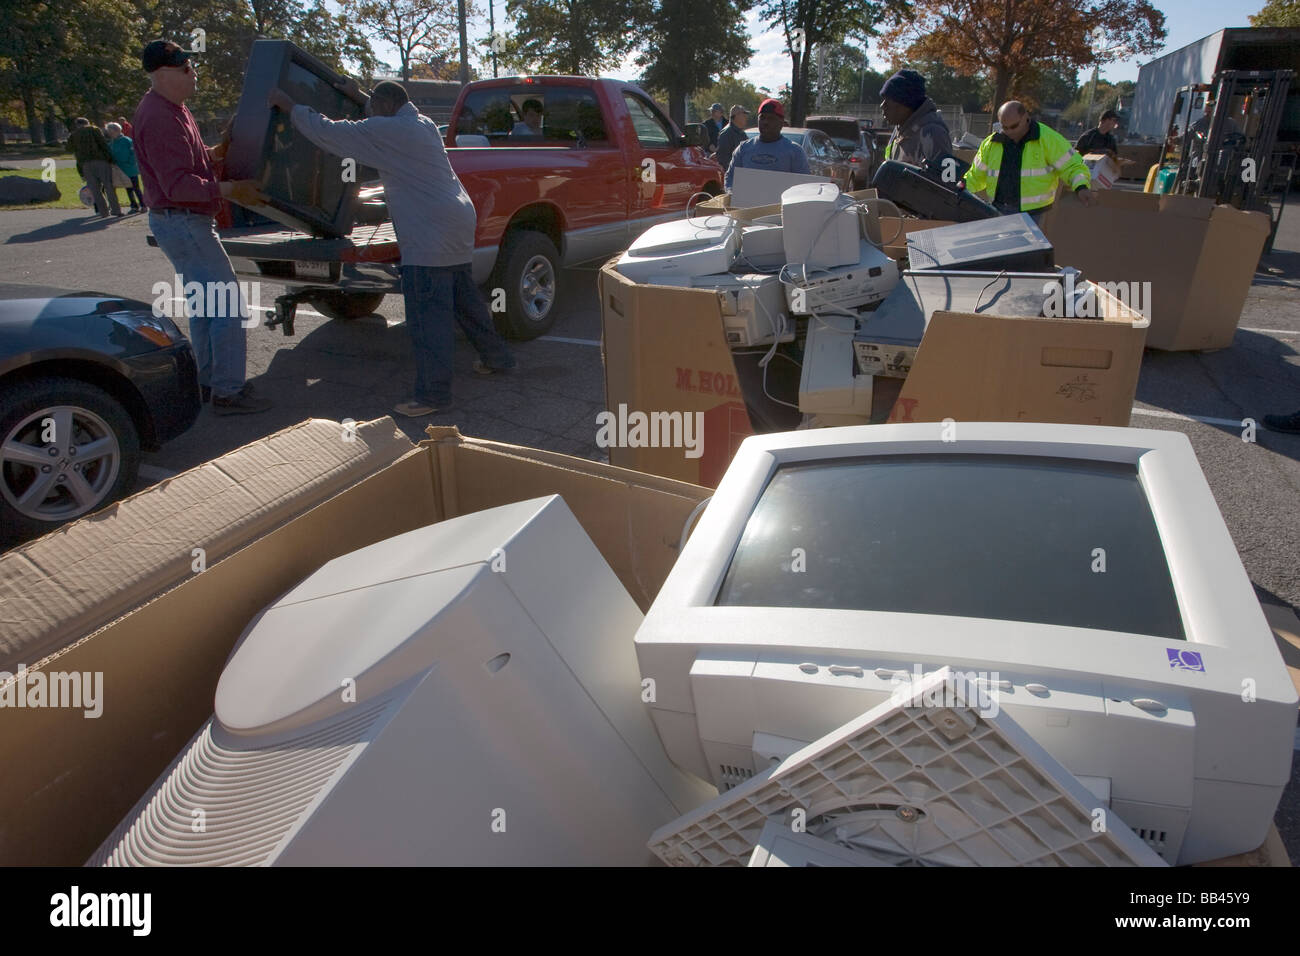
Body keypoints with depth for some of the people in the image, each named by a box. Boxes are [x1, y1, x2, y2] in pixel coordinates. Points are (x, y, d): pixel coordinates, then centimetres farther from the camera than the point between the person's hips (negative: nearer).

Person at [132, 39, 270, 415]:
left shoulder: (170, 108, 13)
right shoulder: (160, 118, -20)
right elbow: (178, 184, -25)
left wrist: (217, 154, 7)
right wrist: (230, 190, -22)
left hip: (183, 220, 11)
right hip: (182, 222, -11)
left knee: (203, 303, 17)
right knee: (228, 304, -10)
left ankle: (209, 381, 25)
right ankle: (227, 392, -7)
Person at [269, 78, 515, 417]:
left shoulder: (386, 131, -12)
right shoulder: (423, 124, 14)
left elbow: (327, 131, -7)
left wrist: (289, 105, 6)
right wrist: (361, 95, 43)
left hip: (430, 237, -9)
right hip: (458, 224, 9)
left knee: (428, 319, -7)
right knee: (466, 300, 22)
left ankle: (433, 395, -4)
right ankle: (497, 357, 37)